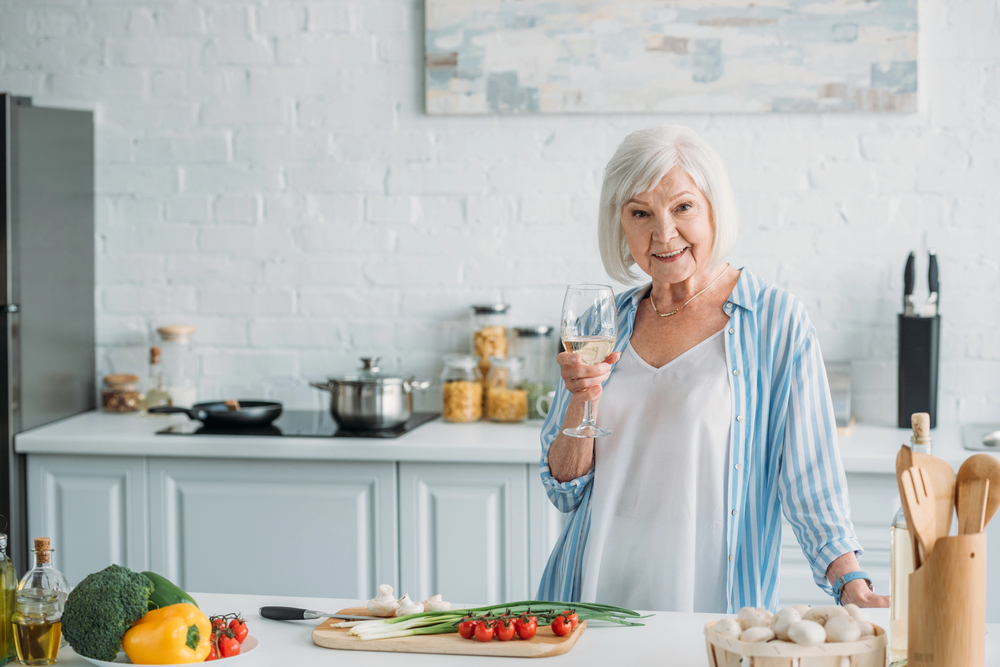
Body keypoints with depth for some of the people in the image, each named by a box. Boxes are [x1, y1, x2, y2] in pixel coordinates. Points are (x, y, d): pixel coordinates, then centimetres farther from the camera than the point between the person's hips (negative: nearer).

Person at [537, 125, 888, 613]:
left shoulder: (775, 321, -2)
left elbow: (809, 477, -4)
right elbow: (565, 490, 10)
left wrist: (853, 586, -17)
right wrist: (582, 403, -7)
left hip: (712, 604, -3)